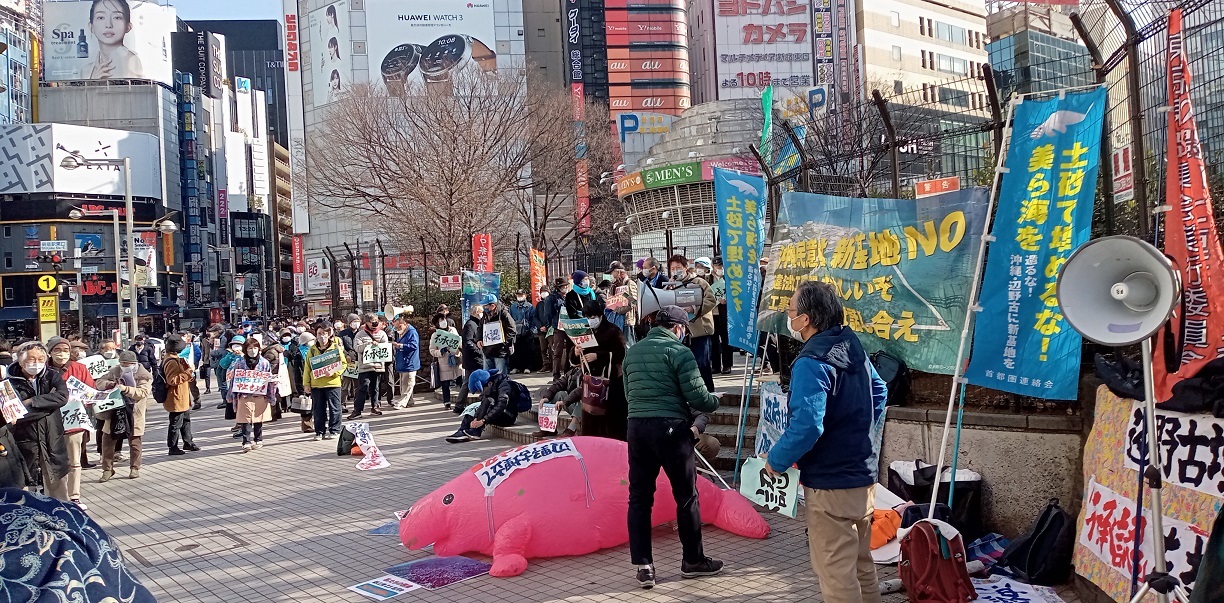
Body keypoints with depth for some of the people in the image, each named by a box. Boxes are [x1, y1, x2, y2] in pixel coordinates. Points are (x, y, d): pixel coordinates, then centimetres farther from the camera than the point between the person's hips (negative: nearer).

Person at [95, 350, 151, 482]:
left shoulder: (144, 375, -7)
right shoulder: (115, 371, 5)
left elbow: (142, 392, -20)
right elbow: (99, 382, 8)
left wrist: (125, 389, -33)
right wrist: (109, 384, -14)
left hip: (134, 413, -3)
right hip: (115, 411, 3)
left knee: (134, 441, 6)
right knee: (107, 439, 3)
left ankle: (135, 468, 23)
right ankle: (107, 469, 15)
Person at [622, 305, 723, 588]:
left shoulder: (632, 351, 13)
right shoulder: (679, 351, -7)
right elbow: (697, 397, -9)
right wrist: (715, 401, 11)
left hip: (637, 426, 6)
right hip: (669, 427, -6)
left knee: (639, 496, 9)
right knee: (686, 495, 8)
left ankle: (643, 565, 9)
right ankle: (693, 561, 20)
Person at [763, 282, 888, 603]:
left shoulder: (811, 364, -23)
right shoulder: (853, 347, 5)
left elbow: (806, 426, -32)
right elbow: (879, 392, 20)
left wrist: (776, 460, -16)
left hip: (830, 484, -9)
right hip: (863, 476, 9)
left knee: (836, 574, 1)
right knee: (861, 566, 20)